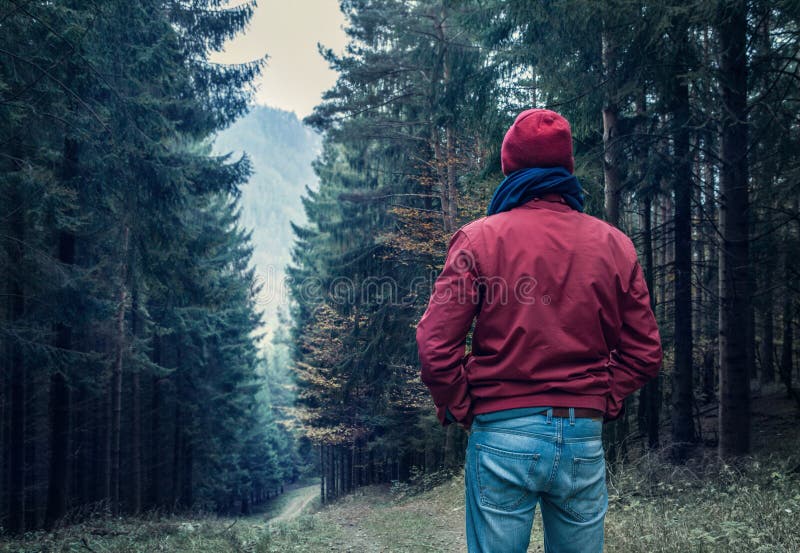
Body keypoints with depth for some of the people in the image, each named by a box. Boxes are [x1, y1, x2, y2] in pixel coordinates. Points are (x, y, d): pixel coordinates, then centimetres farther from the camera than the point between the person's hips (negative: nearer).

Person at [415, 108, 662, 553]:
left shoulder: (479, 238, -4)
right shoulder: (615, 245, 5)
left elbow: (436, 346, -10)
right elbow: (645, 354, 6)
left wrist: (459, 408, 4)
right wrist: (603, 401, 13)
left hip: (503, 434, -3)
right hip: (585, 439, 3)